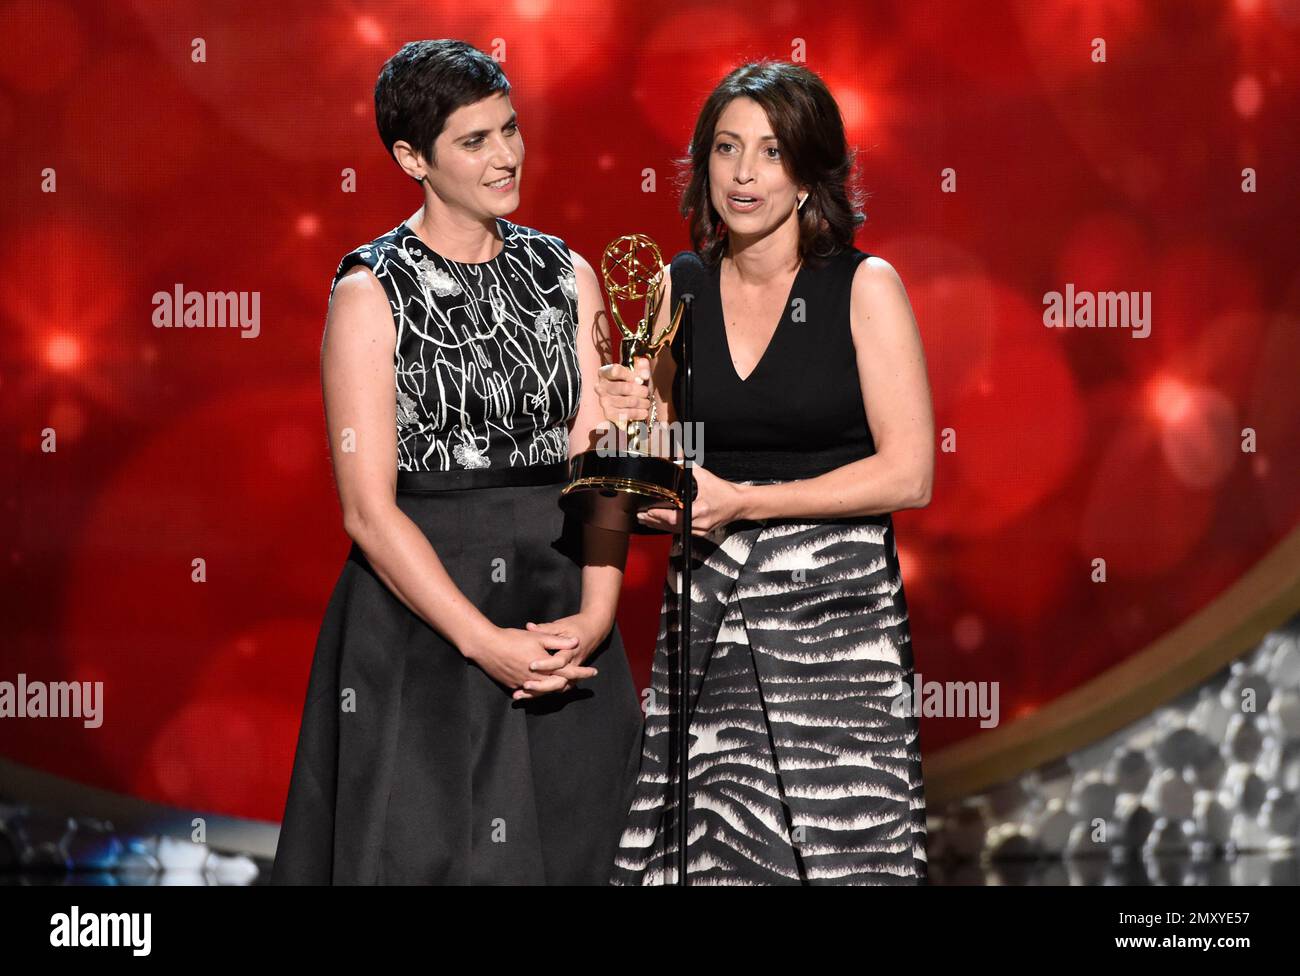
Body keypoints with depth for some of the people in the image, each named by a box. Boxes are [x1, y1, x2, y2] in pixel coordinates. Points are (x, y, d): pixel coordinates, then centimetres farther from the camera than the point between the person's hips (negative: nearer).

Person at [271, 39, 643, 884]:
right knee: (431, 851, 3)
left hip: (562, 625, 4)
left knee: (568, 847, 10)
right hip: (420, 616, -4)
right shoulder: (371, 294, -7)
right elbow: (369, 507, -12)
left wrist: (597, 613, -13)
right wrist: (484, 642, -19)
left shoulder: (565, 274, 6)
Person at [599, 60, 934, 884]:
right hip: (706, 610, 3)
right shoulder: (681, 288, 7)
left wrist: (741, 502, -13)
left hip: (834, 608, -3)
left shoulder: (865, 288, -4)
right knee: (704, 849, 0)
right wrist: (638, 423, -3)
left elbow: (908, 475, -10)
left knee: (835, 853, -5)